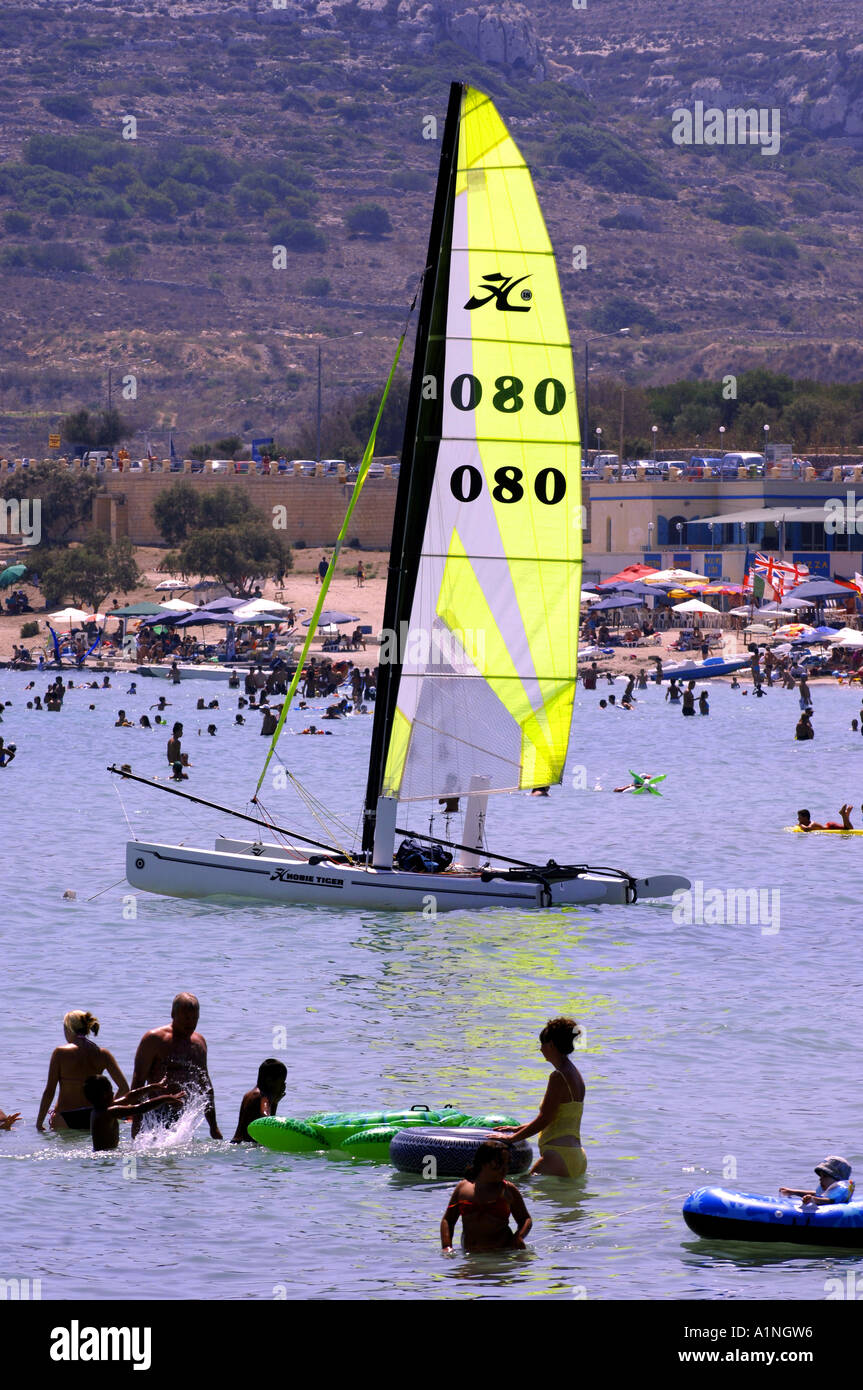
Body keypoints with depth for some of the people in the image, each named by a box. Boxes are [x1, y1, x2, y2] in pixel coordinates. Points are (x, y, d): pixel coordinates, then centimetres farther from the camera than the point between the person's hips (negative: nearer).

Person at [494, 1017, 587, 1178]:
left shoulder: (558, 1077, -11)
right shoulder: (575, 1075, 19)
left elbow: (544, 1119, -11)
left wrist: (512, 1138, -2)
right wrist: (517, 1129, 31)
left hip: (559, 1155, -9)